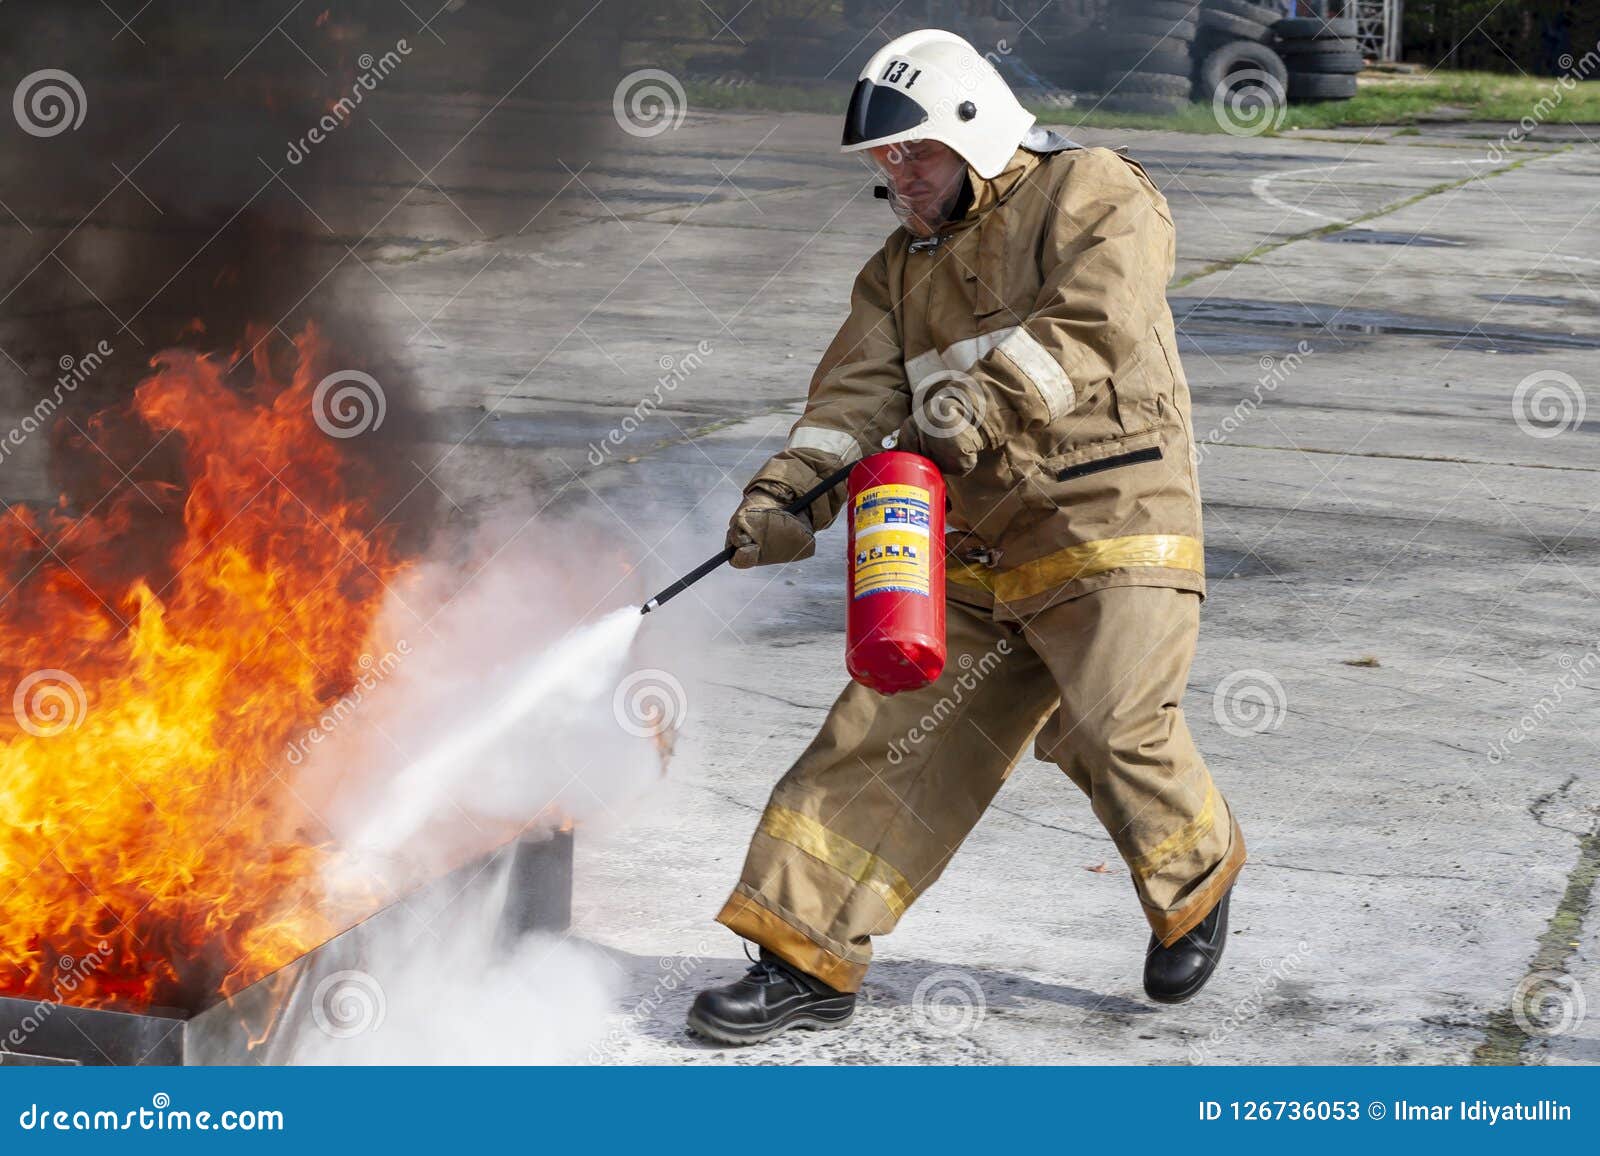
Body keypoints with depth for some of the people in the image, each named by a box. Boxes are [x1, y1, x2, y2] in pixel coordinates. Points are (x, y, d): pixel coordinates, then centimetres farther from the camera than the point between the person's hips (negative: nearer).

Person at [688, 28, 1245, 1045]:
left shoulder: (1092, 192, 1)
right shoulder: (905, 265, 21)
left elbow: (1097, 322, -16)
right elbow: (858, 386, 8)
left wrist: (991, 398, -28)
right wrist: (789, 491, -10)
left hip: (1112, 520, -6)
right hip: (972, 550, 6)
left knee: (1111, 727, -18)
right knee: (888, 736, -1)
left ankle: (1198, 883, 12)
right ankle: (810, 958, 3)